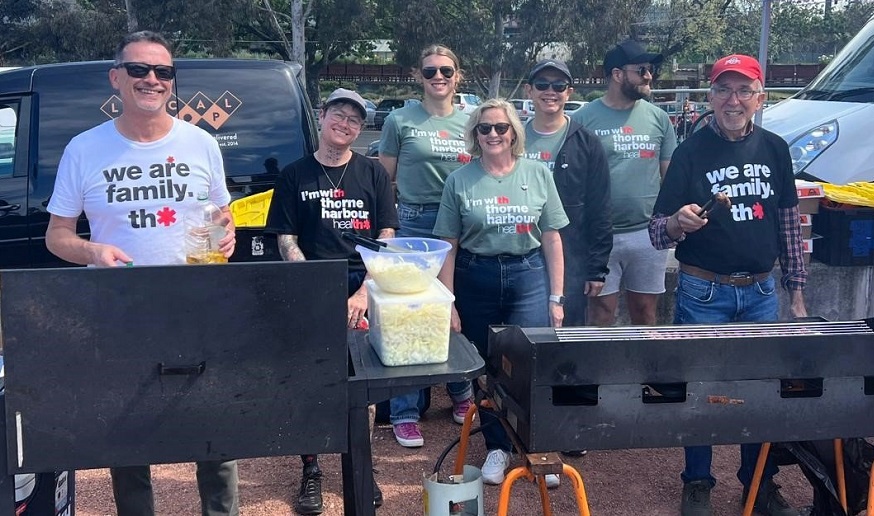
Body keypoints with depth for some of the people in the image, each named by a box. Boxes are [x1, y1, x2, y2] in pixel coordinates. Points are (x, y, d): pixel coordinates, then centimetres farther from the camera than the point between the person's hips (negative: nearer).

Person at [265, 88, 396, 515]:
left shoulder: (373, 173, 8)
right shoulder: (294, 175, 6)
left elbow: (385, 238, 3)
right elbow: (286, 241, 2)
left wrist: (364, 293, -9)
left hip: (364, 288, 1)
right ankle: (310, 470, 15)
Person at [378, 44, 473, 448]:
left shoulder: (470, 122, 11)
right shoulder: (401, 120, 2)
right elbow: (384, 179, 5)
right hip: (415, 224, -3)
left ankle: (461, 394, 29)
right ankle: (404, 413, 6)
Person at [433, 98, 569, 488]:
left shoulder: (538, 174, 2)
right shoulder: (459, 181, 0)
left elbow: (552, 239, 3)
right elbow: (448, 247, 1)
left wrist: (556, 298, 1)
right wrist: (448, 305, -2)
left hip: (529, 276, 0)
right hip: (476, 279, 1)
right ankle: (497, 448, 28)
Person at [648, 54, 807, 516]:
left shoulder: (774, 149, 4)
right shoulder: (691, 152, -8)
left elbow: (789, 224, 12)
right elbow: (658, 234, -9)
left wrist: (796, 291, 10)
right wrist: (677, 222, -32)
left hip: (760, 292, 4)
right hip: (703, 293, -3)